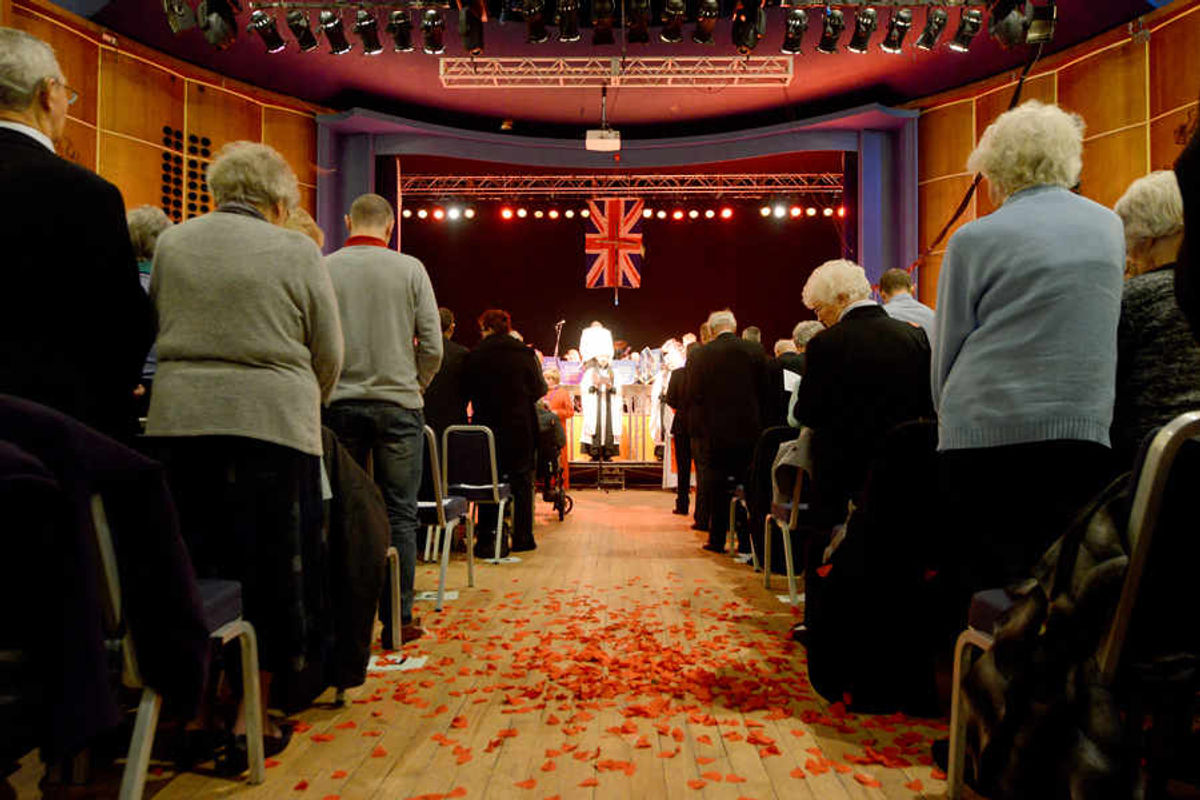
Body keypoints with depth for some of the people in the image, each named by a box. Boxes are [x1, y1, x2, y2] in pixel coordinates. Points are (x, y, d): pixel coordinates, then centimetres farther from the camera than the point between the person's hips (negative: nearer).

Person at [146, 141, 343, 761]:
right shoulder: (296, 252, 0)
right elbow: (328, 354, 3)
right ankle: (248, 719, 12)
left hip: (177, 419, 4)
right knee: (266, 570, 5)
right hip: (270, 424, -3)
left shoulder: (171, 243, 11)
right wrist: (303, 409, 21)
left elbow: (155, 328, 19)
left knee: (191, 568, 11)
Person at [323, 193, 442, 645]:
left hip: (338, 405, 1)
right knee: (399, 514, 5)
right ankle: (398, 619, 9)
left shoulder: (322, 270, 1)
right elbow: (432, 346, -3)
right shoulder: (409, 269, -1)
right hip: (397, 404, -1)